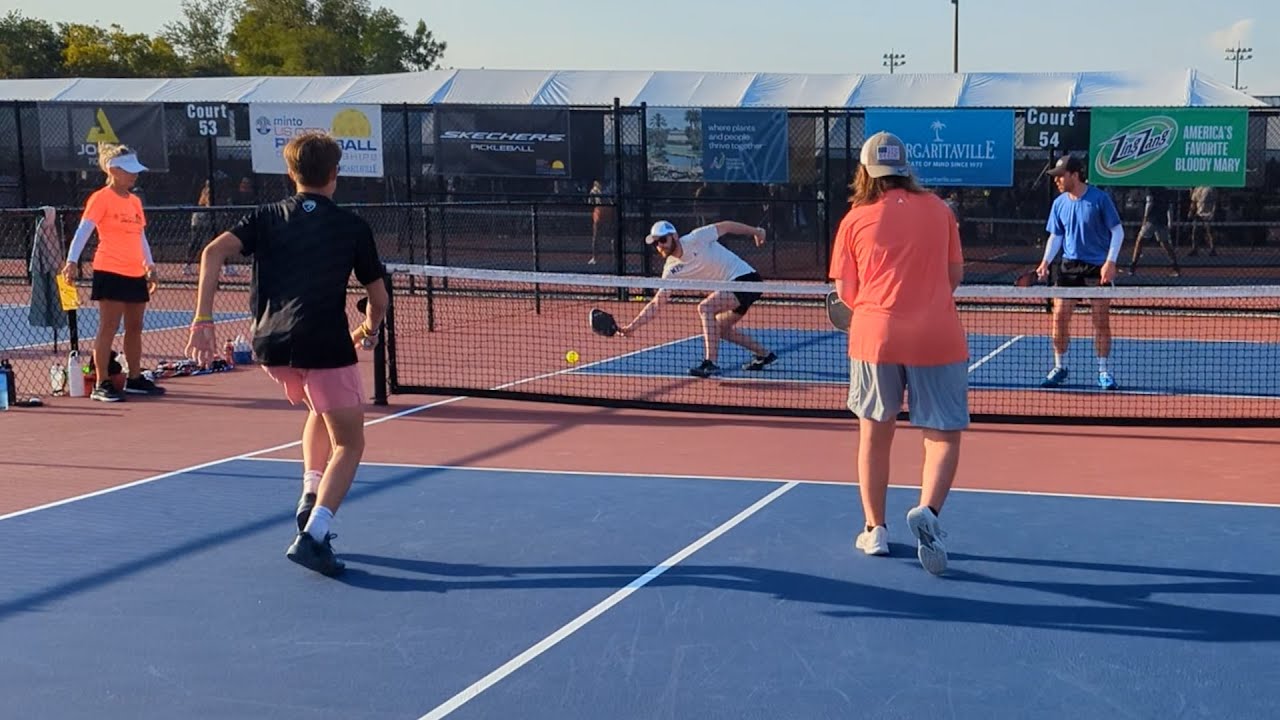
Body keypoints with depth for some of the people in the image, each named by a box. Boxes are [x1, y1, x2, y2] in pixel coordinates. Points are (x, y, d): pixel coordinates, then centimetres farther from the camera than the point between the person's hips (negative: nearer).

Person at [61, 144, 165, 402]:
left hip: (136, 274, 7)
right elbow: (83, 231, -15)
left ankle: (135, 379, 21)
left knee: (135, 327, 12)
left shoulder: (135, 201, 15)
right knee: (109, 327, -7)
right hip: (110, 272, -7)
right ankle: (102, 385, -3)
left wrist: (150, 265, 18)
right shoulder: (101, 198, -7)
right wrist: (71, 261, -26)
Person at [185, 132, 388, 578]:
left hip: (270, 345, 5)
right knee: (348, 444, 6)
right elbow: (379, 298, 12)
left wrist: (203, 319, -2)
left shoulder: (268, 218, 14)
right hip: (325, 347, -5)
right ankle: (312, 535, -12)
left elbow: (214, 252, -2)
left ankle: (310, 500, 21)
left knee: (321, 411, 32)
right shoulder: (352, 227, 7)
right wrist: (369, 330, 34)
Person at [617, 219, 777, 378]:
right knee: (719, 328, 18)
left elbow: (725, 226, -4)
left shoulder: (696, 238, -15)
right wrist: (632, 326, -3)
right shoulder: (671, 270, 3)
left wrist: (755, 231, 2)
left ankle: (710, 363, -25)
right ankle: (763, 354, 35)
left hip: (745, 277, -8)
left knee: (705, 307, -22)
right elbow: (657, 302, 4)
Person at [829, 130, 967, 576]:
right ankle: (927, 510, -21)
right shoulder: (938, 209, 7)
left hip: (875, 336, 0)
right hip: (938, 338, 0)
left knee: (875, 434, 15)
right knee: (943, 435, 4)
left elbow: (846, 292, 2)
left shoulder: (856, 219, 2)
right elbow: (955, 275, 14)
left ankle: (875, 530, 22)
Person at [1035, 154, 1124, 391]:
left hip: (1097, 267, -4)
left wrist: (1110, 262, -15)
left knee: (1101, 322, 0)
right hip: (1069, 266, 4)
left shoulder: (1099, 199, -9)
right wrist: (1046, 261, -1)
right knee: (1060, 318, 0)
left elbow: (1117, 231, -6)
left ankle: (1103, 371, 10)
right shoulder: (1059, 203, 5)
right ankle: (1059, 367, 15)